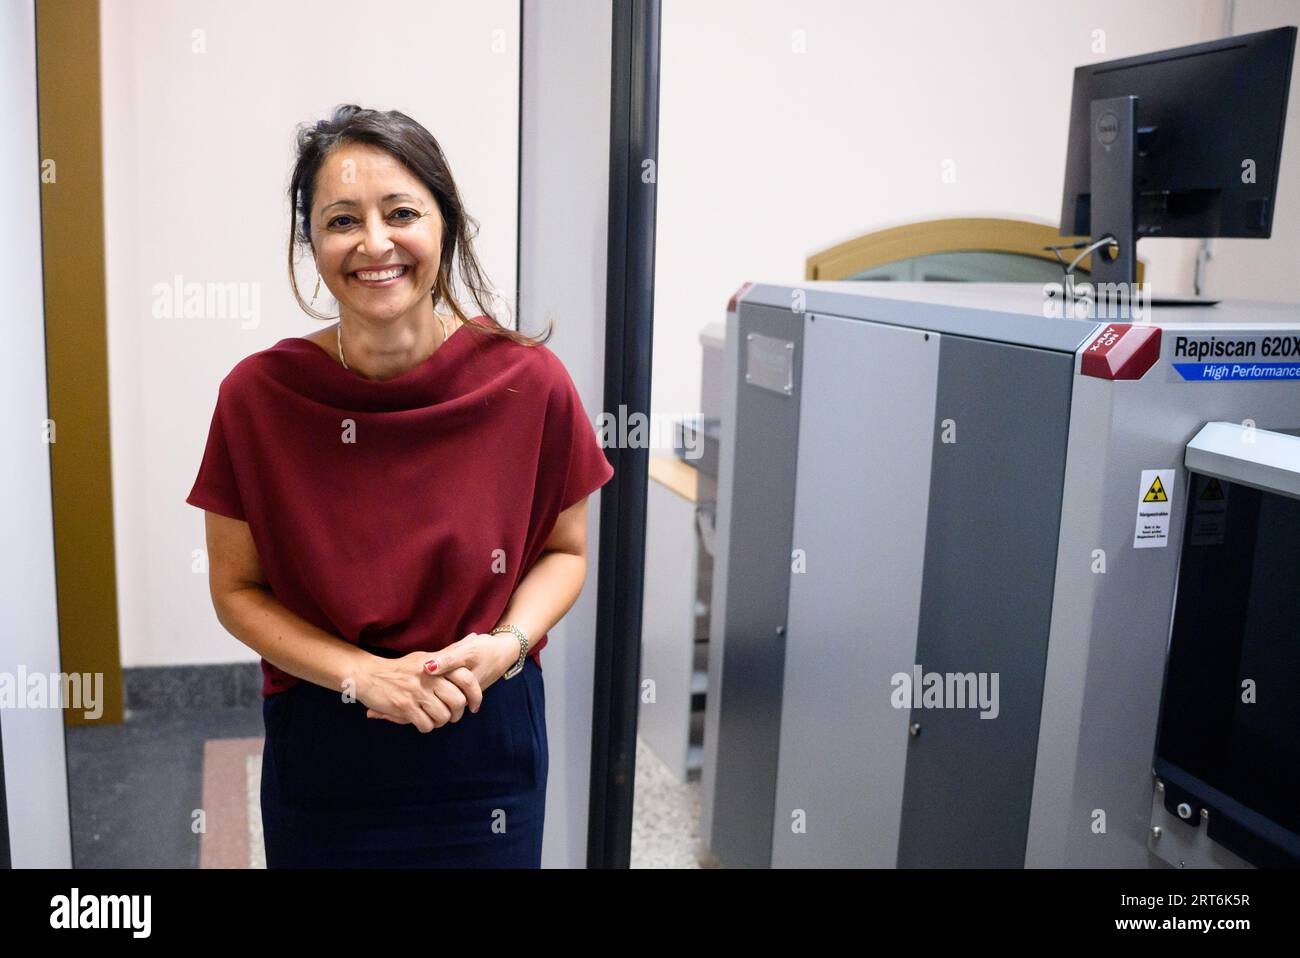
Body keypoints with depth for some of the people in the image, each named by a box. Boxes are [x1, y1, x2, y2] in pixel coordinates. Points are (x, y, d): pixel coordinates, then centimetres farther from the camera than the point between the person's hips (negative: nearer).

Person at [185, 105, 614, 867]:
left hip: (489, 738, 0)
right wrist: (360, 673, -17)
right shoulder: (258, 396, -12)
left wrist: (507, 645, -18)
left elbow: (564, 551, 0)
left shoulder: (529, 383, -14)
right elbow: (237, 589, -3)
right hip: (320, 749, 0)